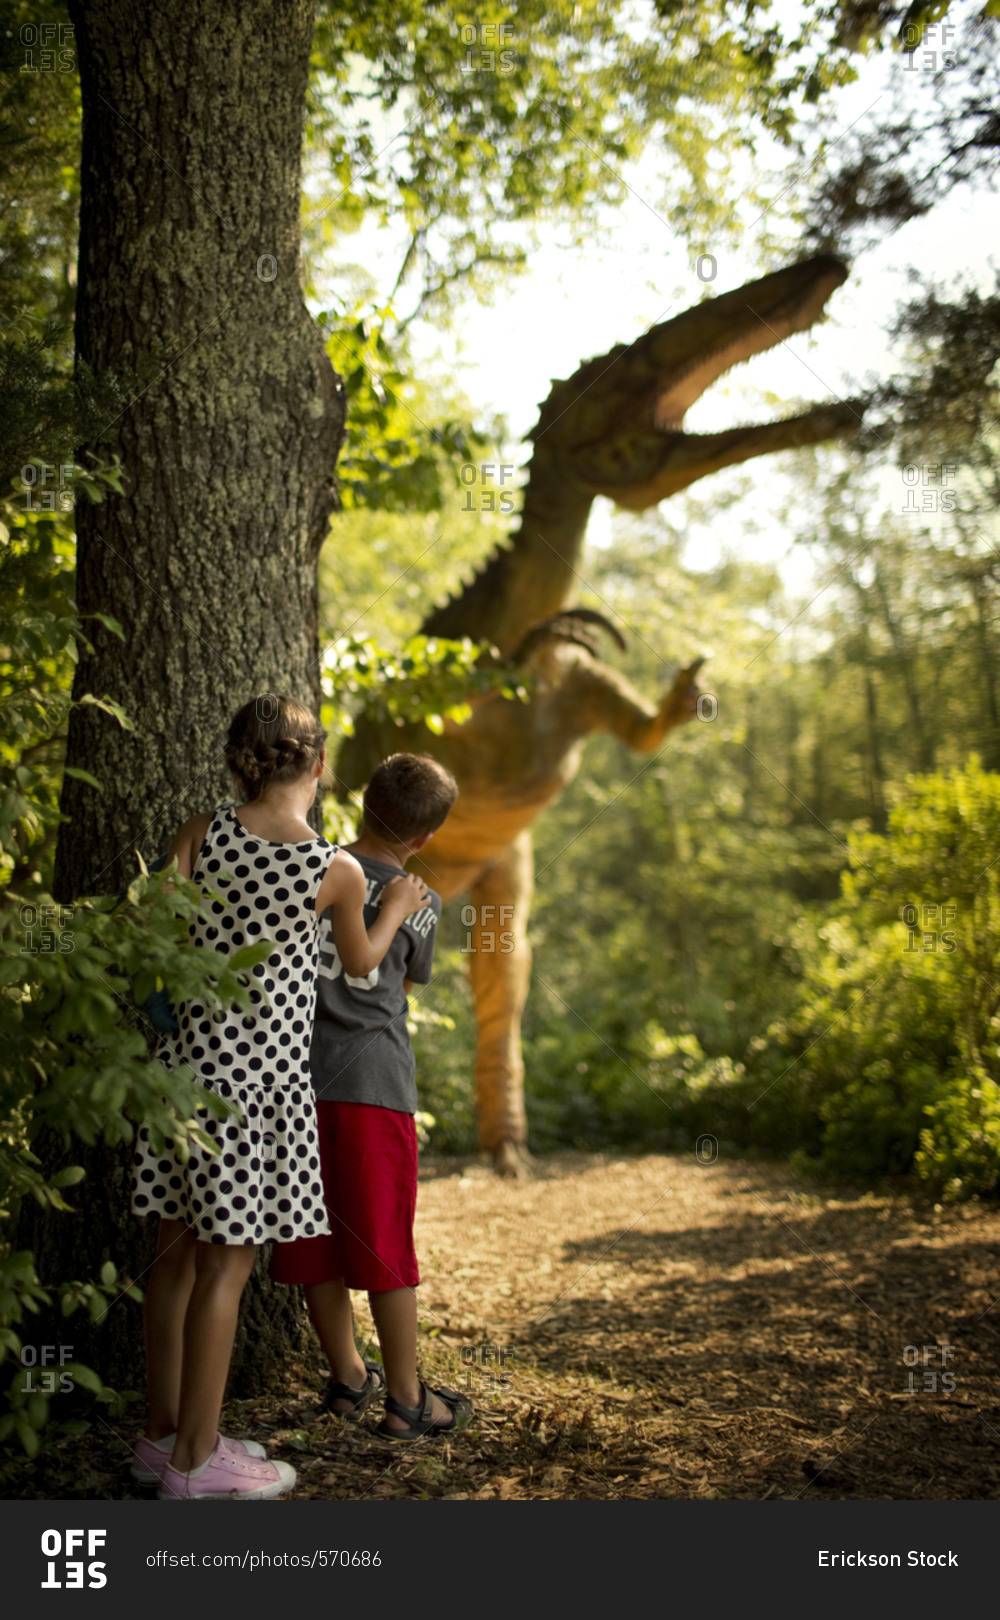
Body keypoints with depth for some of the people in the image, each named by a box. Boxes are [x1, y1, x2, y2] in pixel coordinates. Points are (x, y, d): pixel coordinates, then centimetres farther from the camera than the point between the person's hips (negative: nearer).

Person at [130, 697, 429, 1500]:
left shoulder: (204, 832, -2)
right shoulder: (339, 871, -8)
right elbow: (360, 961, 9)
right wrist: (396, 911, 27)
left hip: (189, 1056, 5)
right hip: (264, 1073, -5)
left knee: (180, 1250, 13)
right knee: (226, 1262, 3)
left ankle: (164, 1434, 26)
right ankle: (195, 1459, 11)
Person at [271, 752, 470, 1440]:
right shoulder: (419, 905, -4)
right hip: (375, 1084, -3)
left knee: (318, 1240, 13)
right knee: (387, 1246, 4)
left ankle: (347, 1377, 27)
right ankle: (406, 1399, 12)